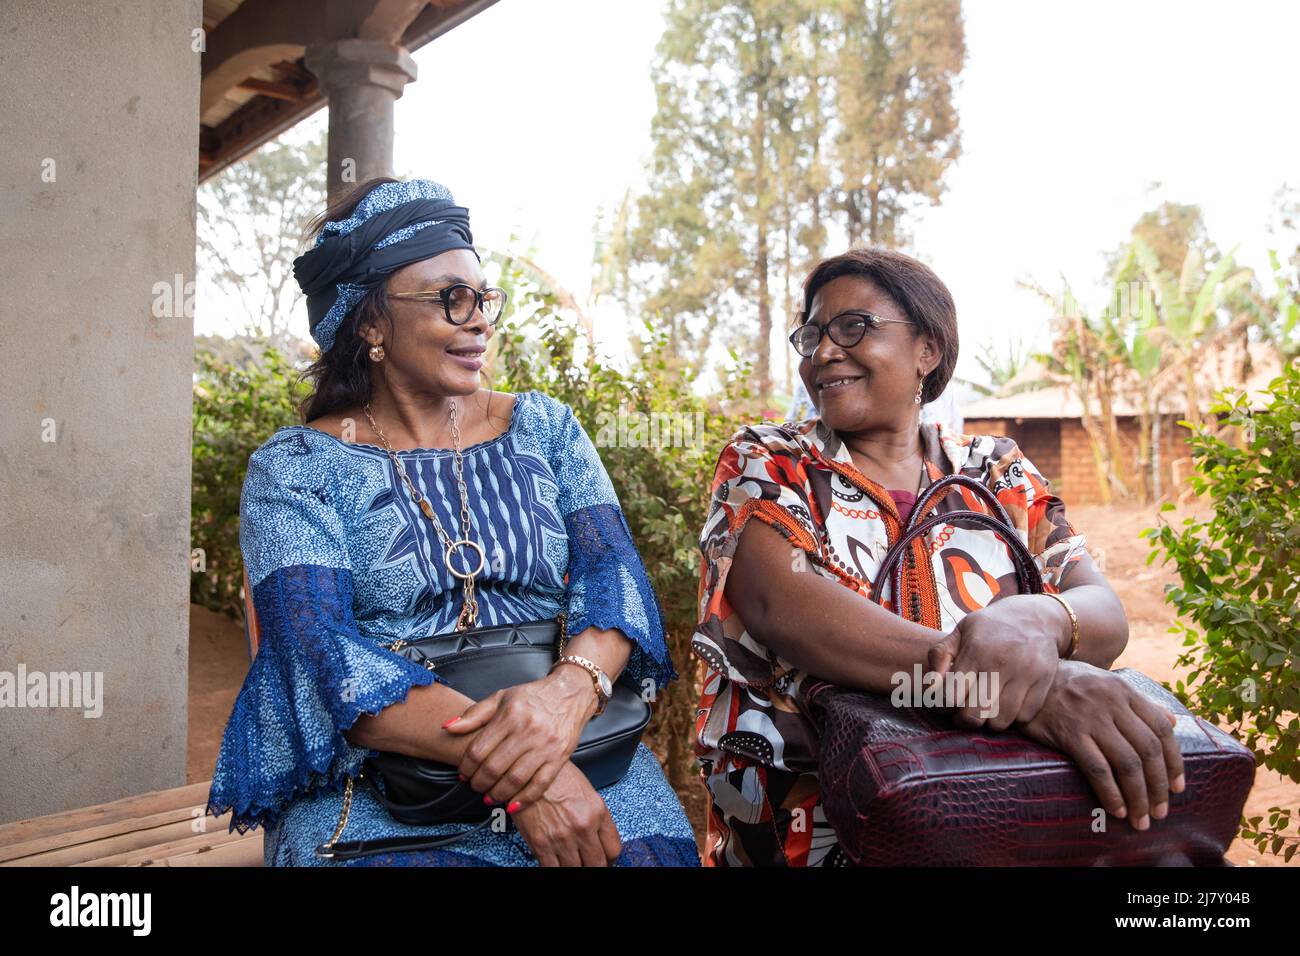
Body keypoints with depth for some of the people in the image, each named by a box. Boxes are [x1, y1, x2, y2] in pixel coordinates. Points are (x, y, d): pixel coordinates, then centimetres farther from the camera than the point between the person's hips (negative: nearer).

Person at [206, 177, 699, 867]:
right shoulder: (294, 468, 0)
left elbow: (612, 572, -2)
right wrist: (511, 766, -26)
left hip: (583, 754, 3)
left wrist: (569, 691, -25)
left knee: (646, 848, -23)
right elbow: (319, 654, -13)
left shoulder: (544, 428, 10)